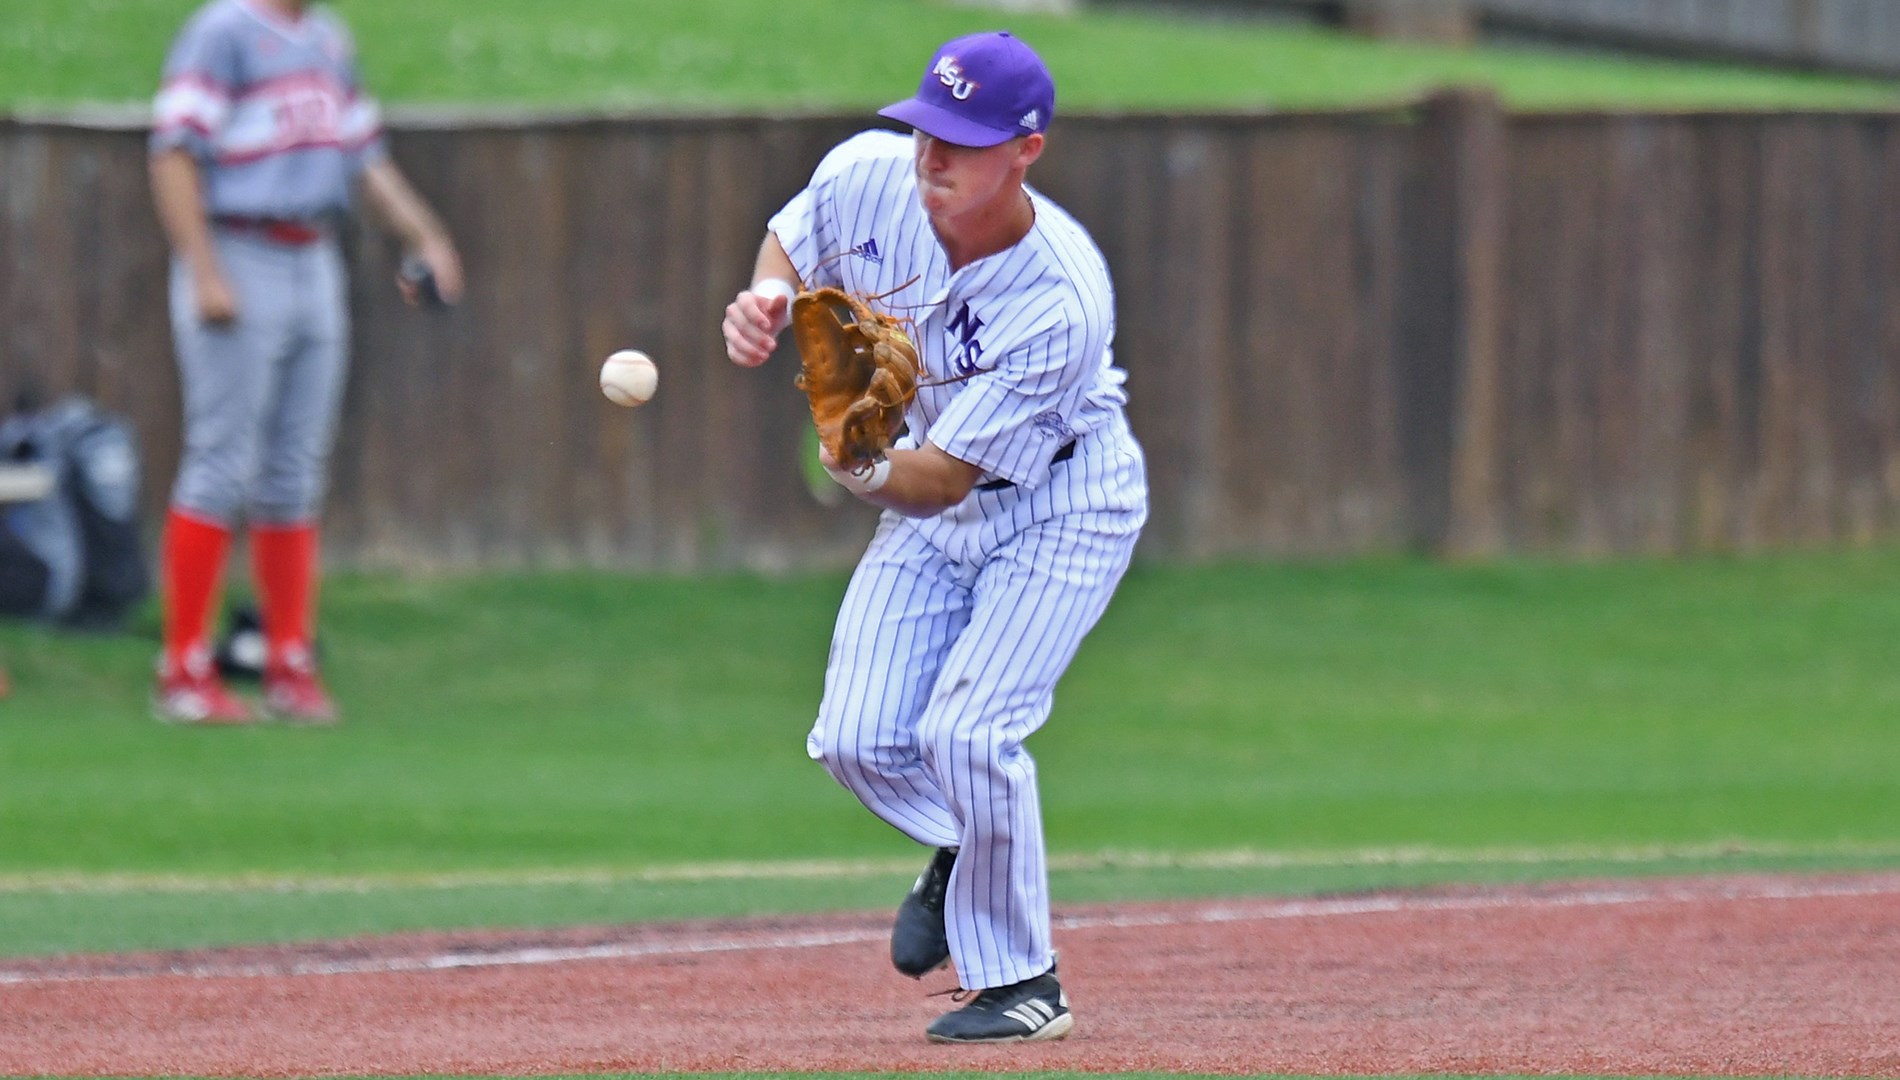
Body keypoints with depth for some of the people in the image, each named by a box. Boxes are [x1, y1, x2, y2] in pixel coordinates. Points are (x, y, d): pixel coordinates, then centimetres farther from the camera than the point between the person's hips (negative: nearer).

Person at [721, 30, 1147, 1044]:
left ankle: (1023, 983, -1)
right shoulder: (867, 178, -21)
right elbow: (790, 242, 4)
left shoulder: (1061, 303, -35)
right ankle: (961, 851, 30)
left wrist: (873, 468, -55)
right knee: (858, 742, -4)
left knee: (966, 730, -21)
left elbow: (940, 479, -34)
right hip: (929, 510, 6)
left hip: (1060, 504, -6)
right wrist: (767, 302, -18)